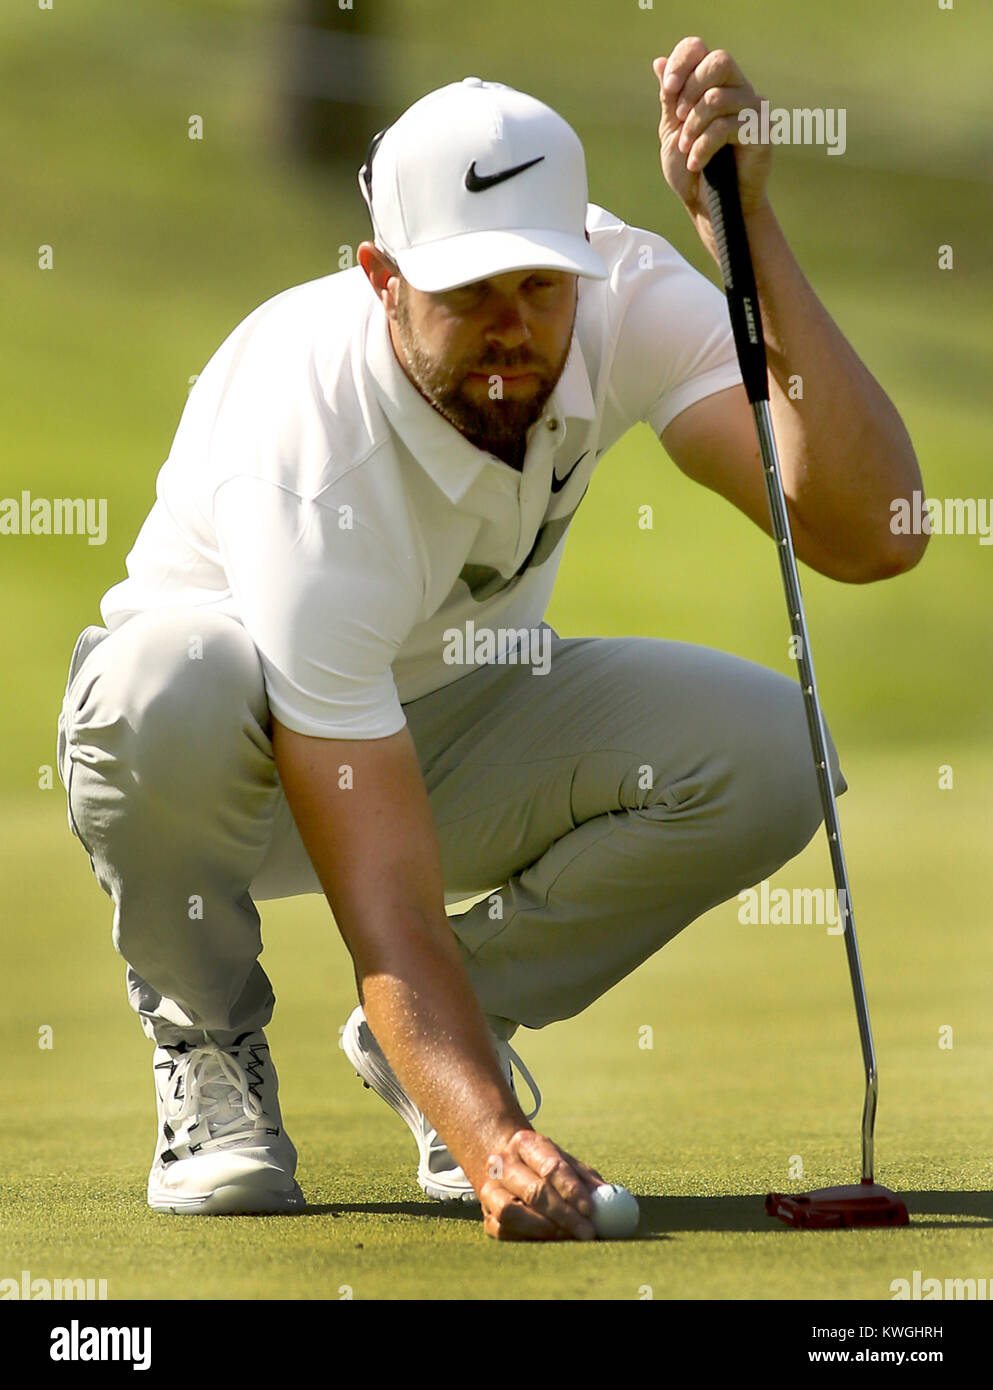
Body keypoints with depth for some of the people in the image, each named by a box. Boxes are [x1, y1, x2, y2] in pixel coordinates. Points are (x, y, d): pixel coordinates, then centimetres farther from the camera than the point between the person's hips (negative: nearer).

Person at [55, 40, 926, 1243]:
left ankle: (440, 1029, 0)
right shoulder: (307, 463, -38)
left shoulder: (623, 292, -24)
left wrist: (745, 225, -44)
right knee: (167, 684, -42)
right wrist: (493, 1144, -56)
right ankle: (208, 1041, -9)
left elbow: (868, 534, -37)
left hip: (451, 714, 4)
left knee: (768, 749, -25)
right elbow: (387, 907, -41)